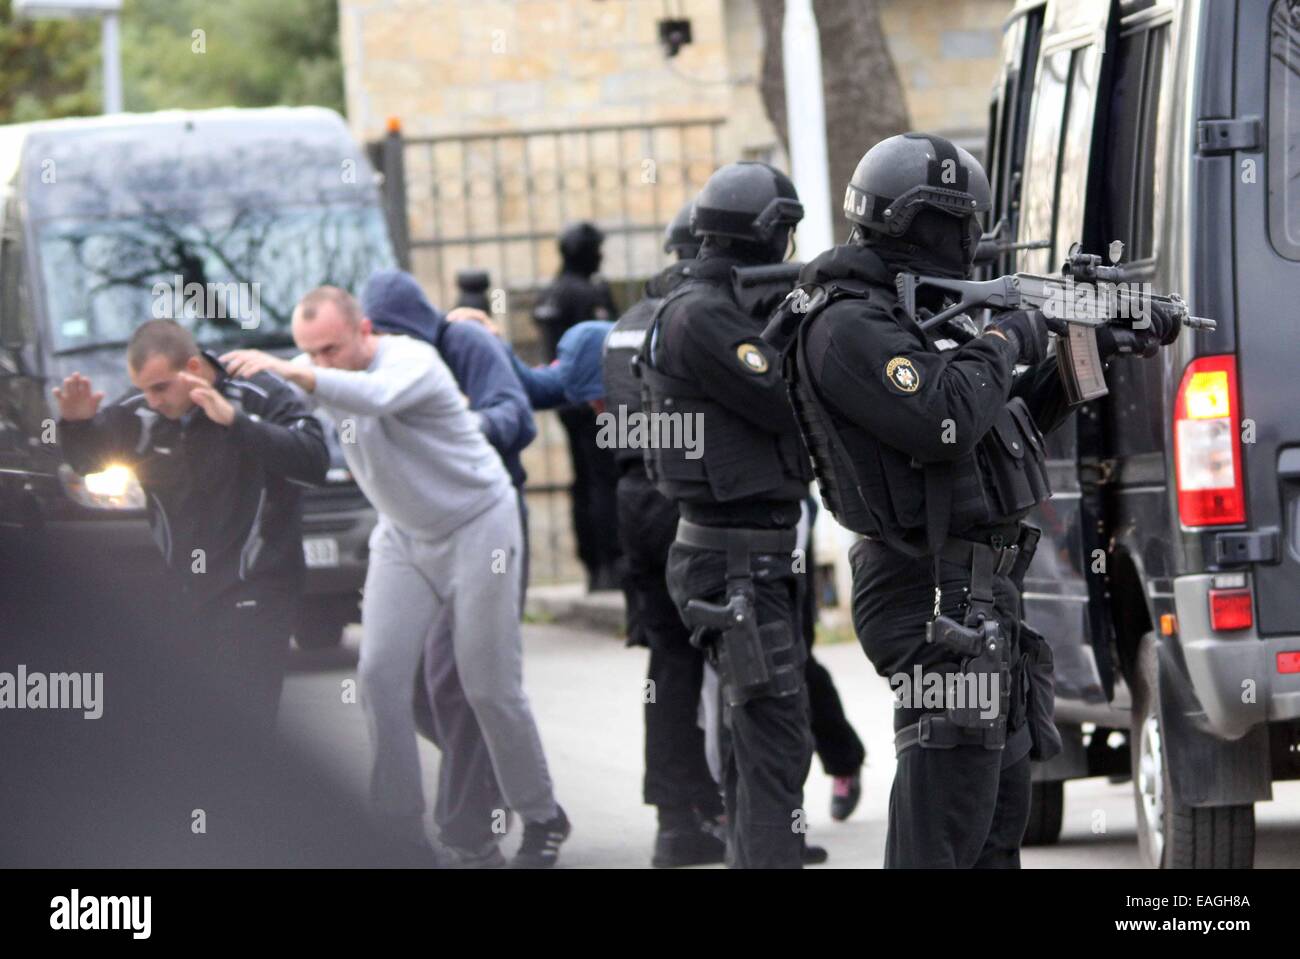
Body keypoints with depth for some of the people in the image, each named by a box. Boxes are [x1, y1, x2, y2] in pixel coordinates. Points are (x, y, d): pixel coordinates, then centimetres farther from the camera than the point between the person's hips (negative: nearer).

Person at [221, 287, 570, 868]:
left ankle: (541, 820, 13)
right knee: (379, 673, -9)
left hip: (475, 527, -6)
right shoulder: (321, 377, -2)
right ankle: (398, 826, -5)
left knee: (489, 686, -3)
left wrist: (292, 372, -55)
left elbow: (377, 395, -46)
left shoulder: (412, 361, -25)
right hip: (402, 537, 6)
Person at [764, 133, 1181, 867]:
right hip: (938, 598, -11)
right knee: (950, 803, -15)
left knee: (1002, 800, 15)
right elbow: (943, 419, -27)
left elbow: (1015, 419, 26)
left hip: (983, 591, 11)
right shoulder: (847, 326, -13)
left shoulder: (918, 313, 18)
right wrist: (1005, 343, -12)